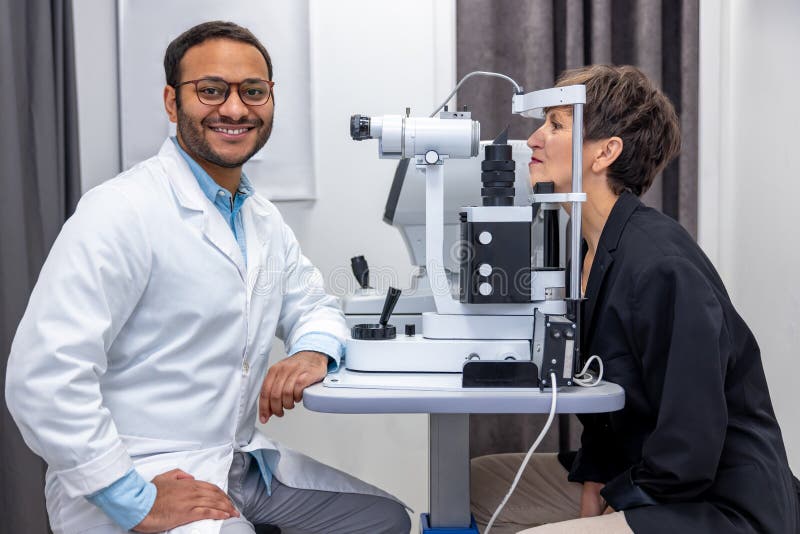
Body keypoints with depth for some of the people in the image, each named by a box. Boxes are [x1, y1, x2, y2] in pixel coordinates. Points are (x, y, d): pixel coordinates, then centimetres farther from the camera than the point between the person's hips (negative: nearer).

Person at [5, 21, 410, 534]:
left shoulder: (264, 218, 7)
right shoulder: (121, 211, -18)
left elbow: (312, 304, 17)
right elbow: (43, 377, -23)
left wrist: (315, 351, -6)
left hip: (241, 463, 8)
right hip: (143, 480, -7)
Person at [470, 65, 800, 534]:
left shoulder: (661, 267, -25)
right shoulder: (596, 251, 2)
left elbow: (690, 441, -25)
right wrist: (592, 489, 1)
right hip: (630, 478, 9)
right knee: (479, 483, 9)